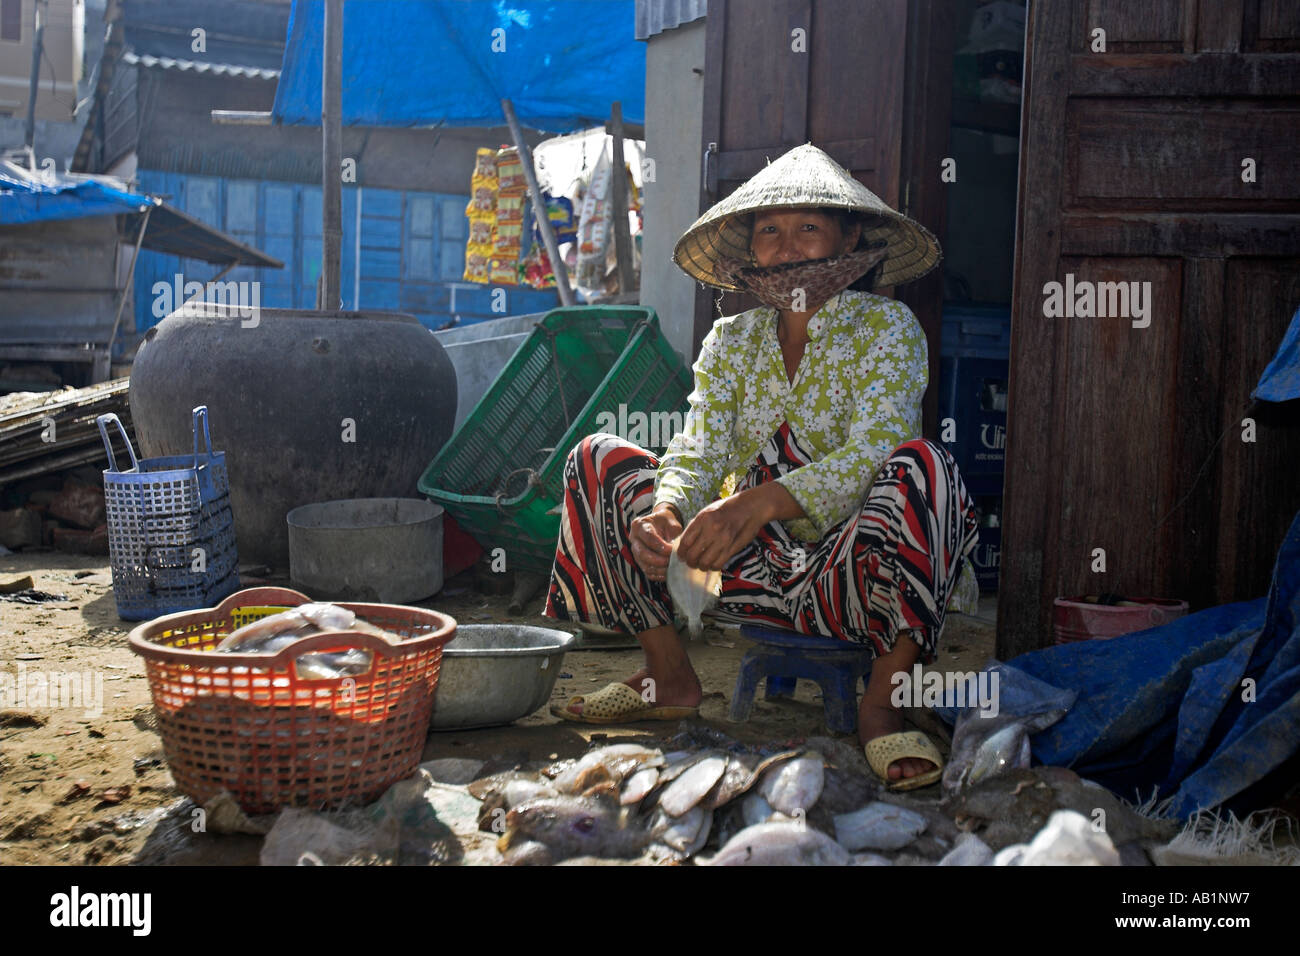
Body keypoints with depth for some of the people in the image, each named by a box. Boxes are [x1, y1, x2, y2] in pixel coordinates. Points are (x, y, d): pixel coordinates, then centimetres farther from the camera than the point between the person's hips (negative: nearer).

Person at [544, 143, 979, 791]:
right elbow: (698, 451, -5)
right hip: (757, 571, 4)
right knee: (598, 458, -4)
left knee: (921, 466, -34)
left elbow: (870, 454, -21)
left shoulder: (887, 327, -4)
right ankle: (669, 675, -2)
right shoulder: (730, 340, 8)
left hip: (850, 573, -4)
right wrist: (664, 511, -30)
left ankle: (881, 703, -24)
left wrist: (758, 503, -38)